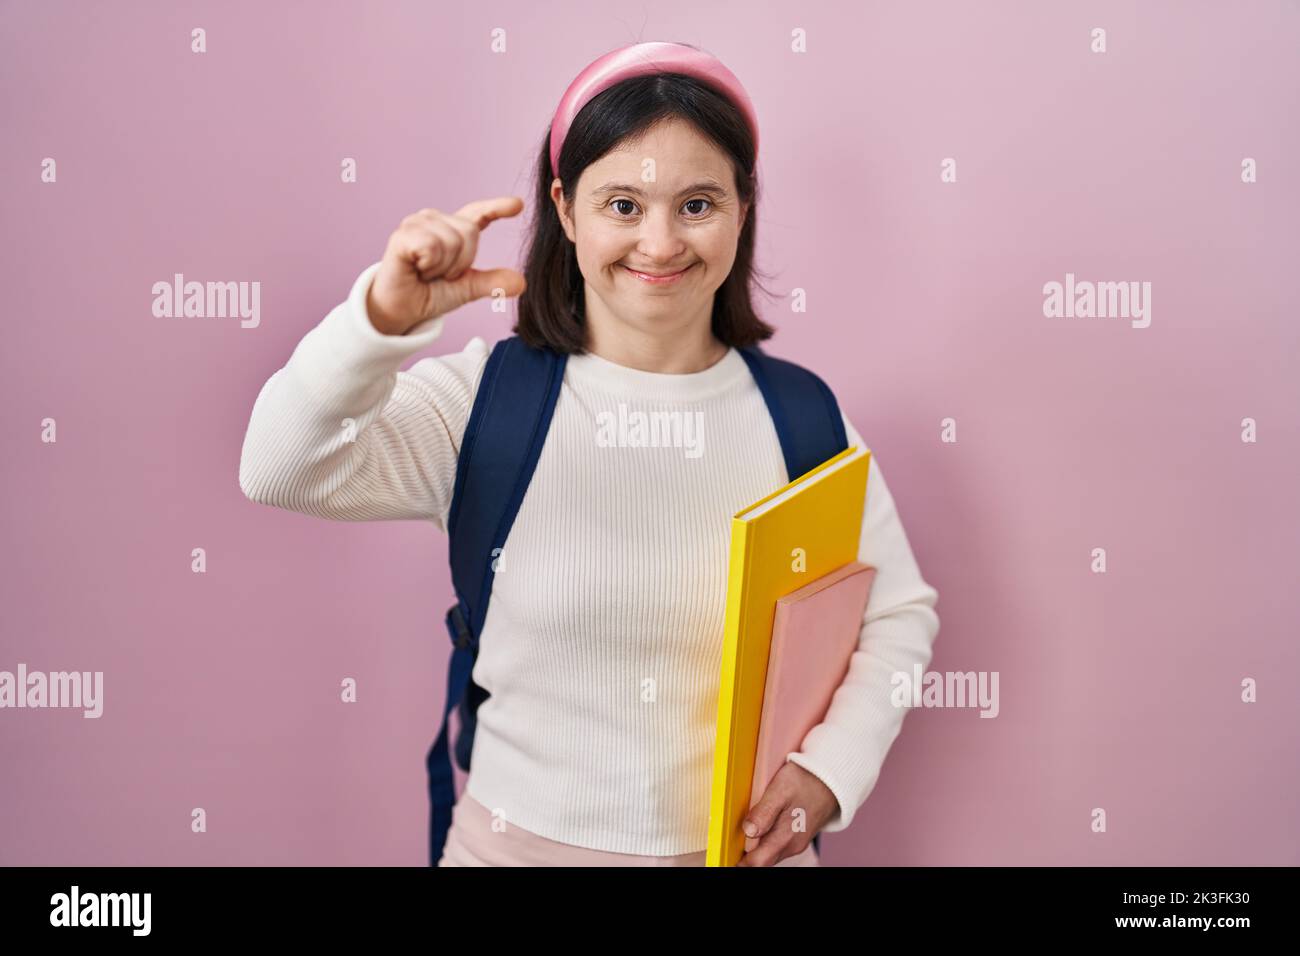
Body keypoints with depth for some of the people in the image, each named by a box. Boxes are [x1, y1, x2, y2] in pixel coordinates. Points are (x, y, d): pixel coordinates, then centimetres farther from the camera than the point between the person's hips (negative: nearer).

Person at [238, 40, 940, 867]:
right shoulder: (486, 397, -12)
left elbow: (899, 612, 0)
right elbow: (282, 473, -24)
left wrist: (830, 769, -14)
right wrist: (383, 318, -39)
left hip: (748, 845, 1)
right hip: (523, 839, -1)